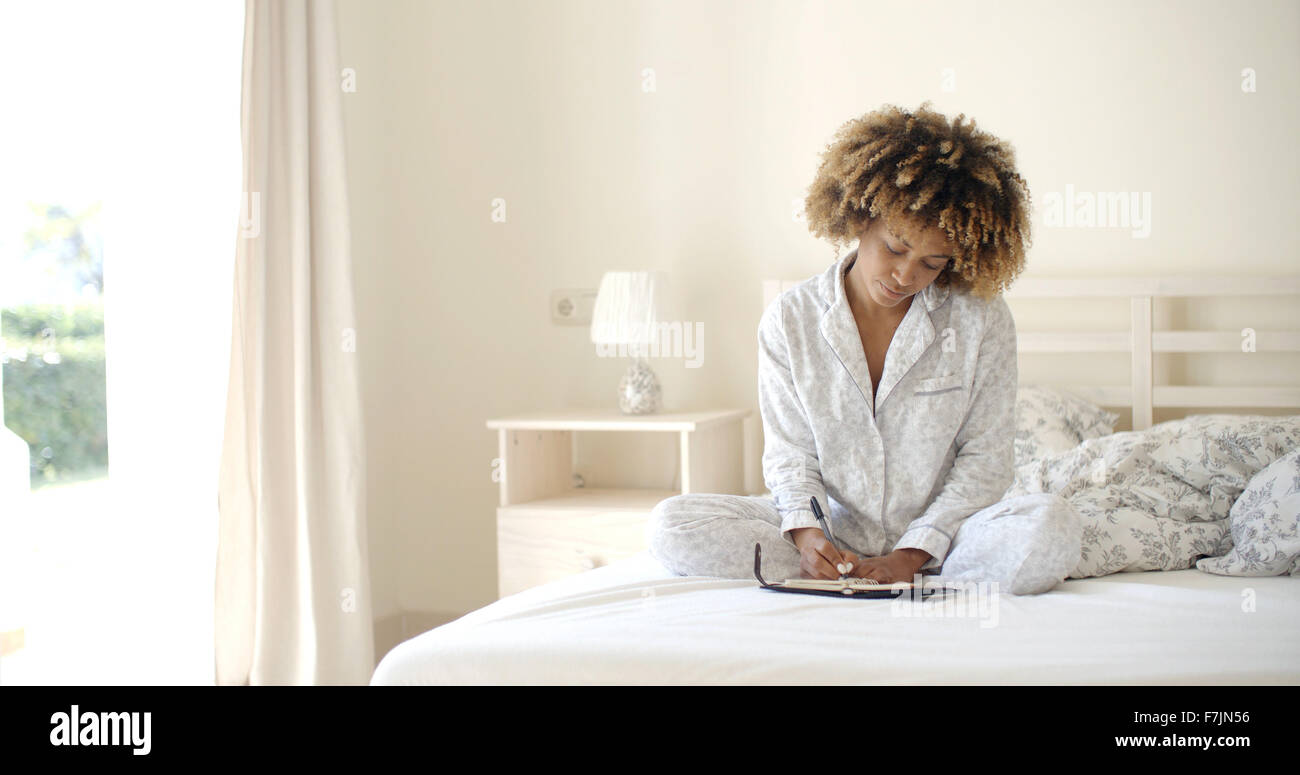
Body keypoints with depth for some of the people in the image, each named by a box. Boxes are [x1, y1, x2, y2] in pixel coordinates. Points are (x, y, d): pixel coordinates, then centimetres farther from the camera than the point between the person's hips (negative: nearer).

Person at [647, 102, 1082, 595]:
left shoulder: (982, 320, -4)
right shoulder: (789, 320, -2)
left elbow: (985, 457, -3)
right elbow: (790, 454, 0)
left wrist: (911, 555, -15)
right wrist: (806, 533, -22)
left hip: (938, 531, -1)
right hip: (831, 528, 2)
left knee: (1052, 527, -32)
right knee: (672, 525, -21)